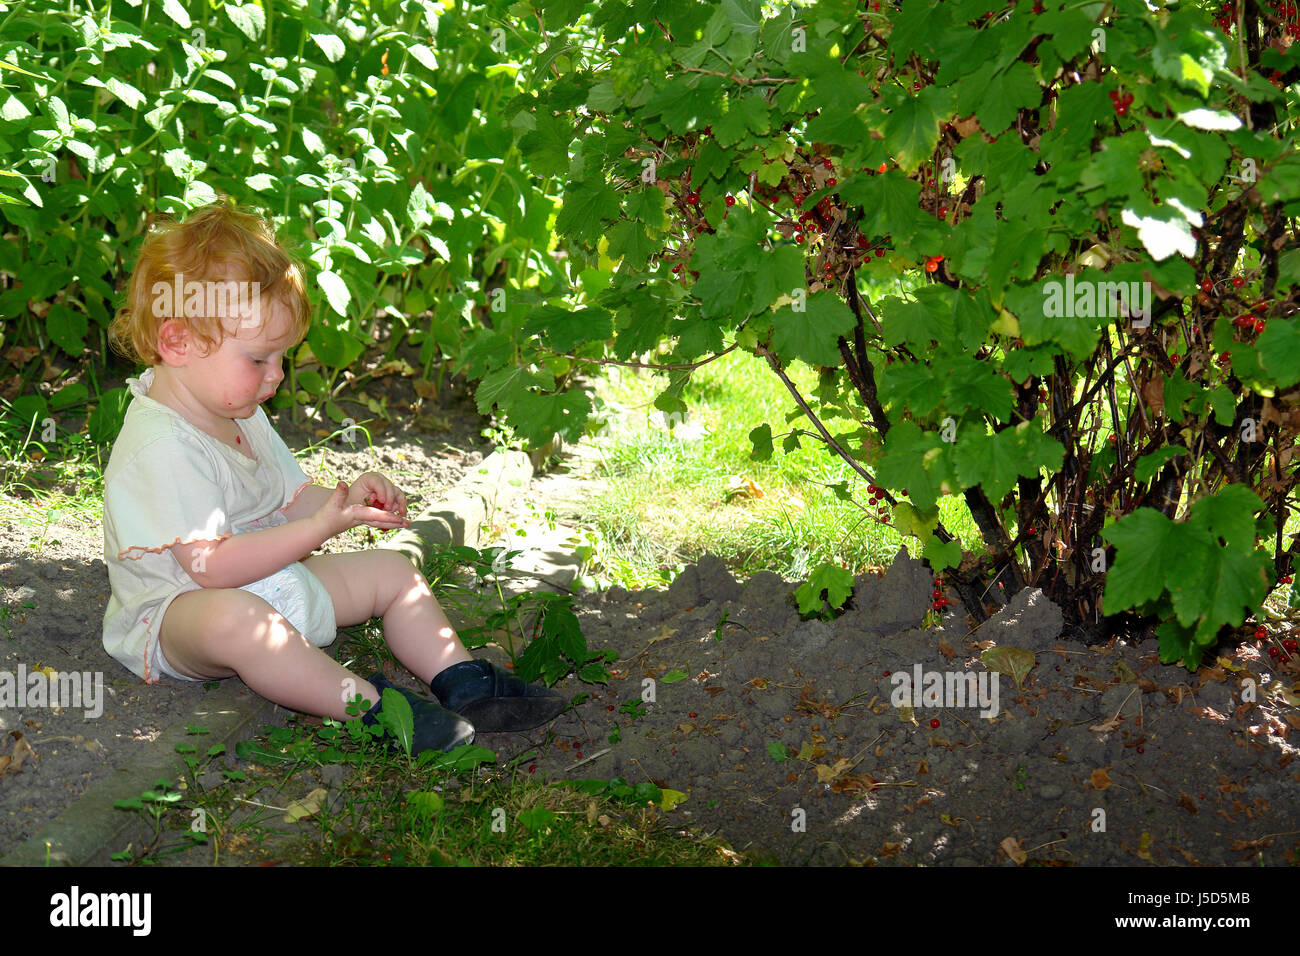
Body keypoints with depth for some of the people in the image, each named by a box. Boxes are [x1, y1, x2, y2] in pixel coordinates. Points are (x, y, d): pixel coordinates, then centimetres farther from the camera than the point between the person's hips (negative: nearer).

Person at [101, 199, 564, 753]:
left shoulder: (241, 417, 9)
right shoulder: (162, 448, -25)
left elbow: (289, 498, 18)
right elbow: (211, 565, -30)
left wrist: (347, 500, -4)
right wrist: (322, 526, -28)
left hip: (275, 591, 10)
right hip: (175, 616, -10)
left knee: (390, 571, 9)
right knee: (232, 618, -44)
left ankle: (462, 682, 0)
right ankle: (366, 703, -38)